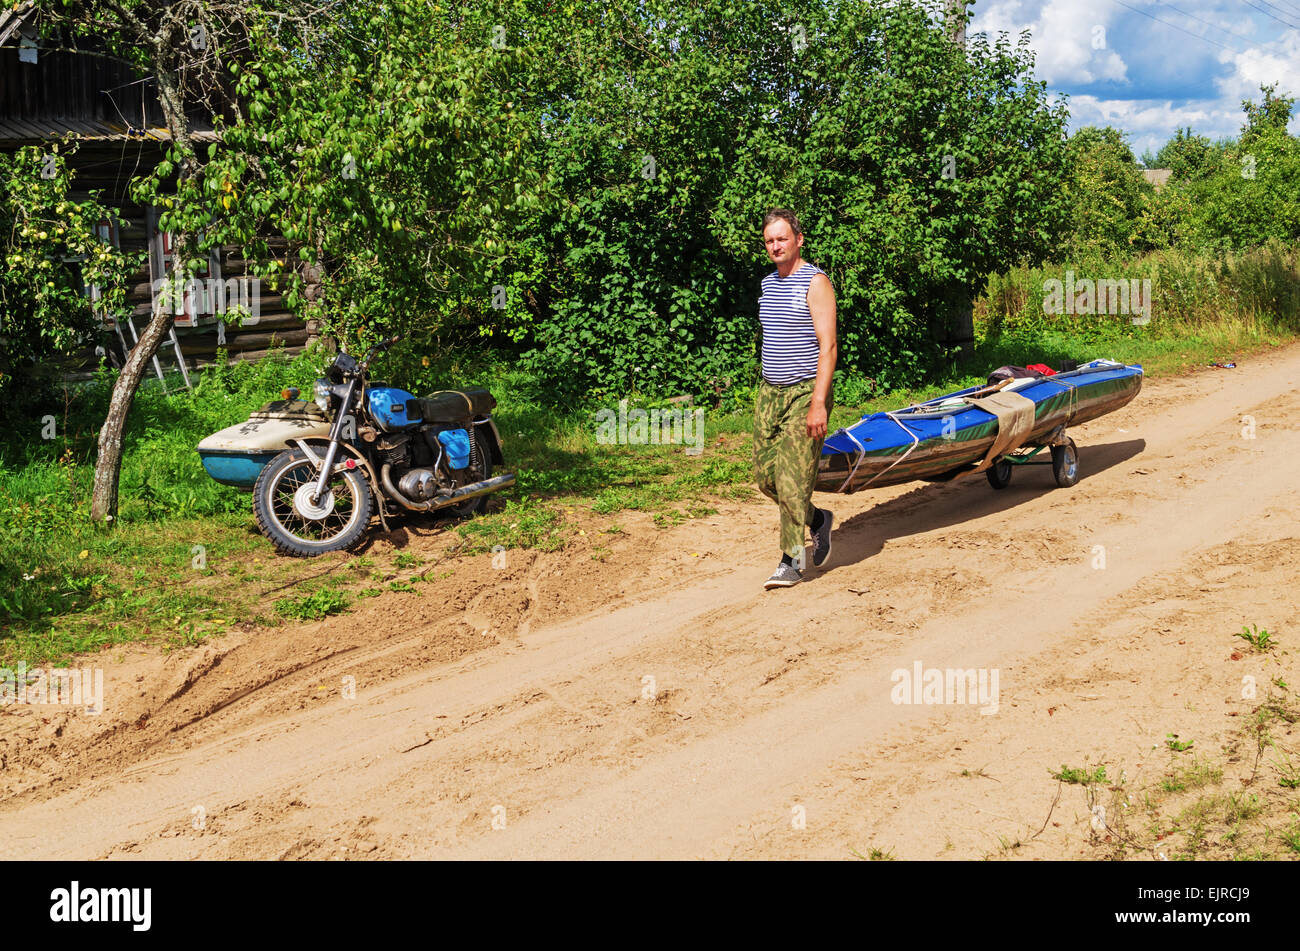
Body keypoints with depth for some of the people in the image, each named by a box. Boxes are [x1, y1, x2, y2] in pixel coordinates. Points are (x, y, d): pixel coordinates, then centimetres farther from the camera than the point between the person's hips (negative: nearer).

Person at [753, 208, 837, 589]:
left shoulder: (815, 282, -10)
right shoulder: (768, 284, 14)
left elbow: (827, 346, -16)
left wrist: (818, 403, -22)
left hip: (805, 393, -7)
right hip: (769, 391, 8)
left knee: (793, 479, -8)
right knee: (765, 476, 7)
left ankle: (792, 561, 1)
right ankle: (817, 519, 29)